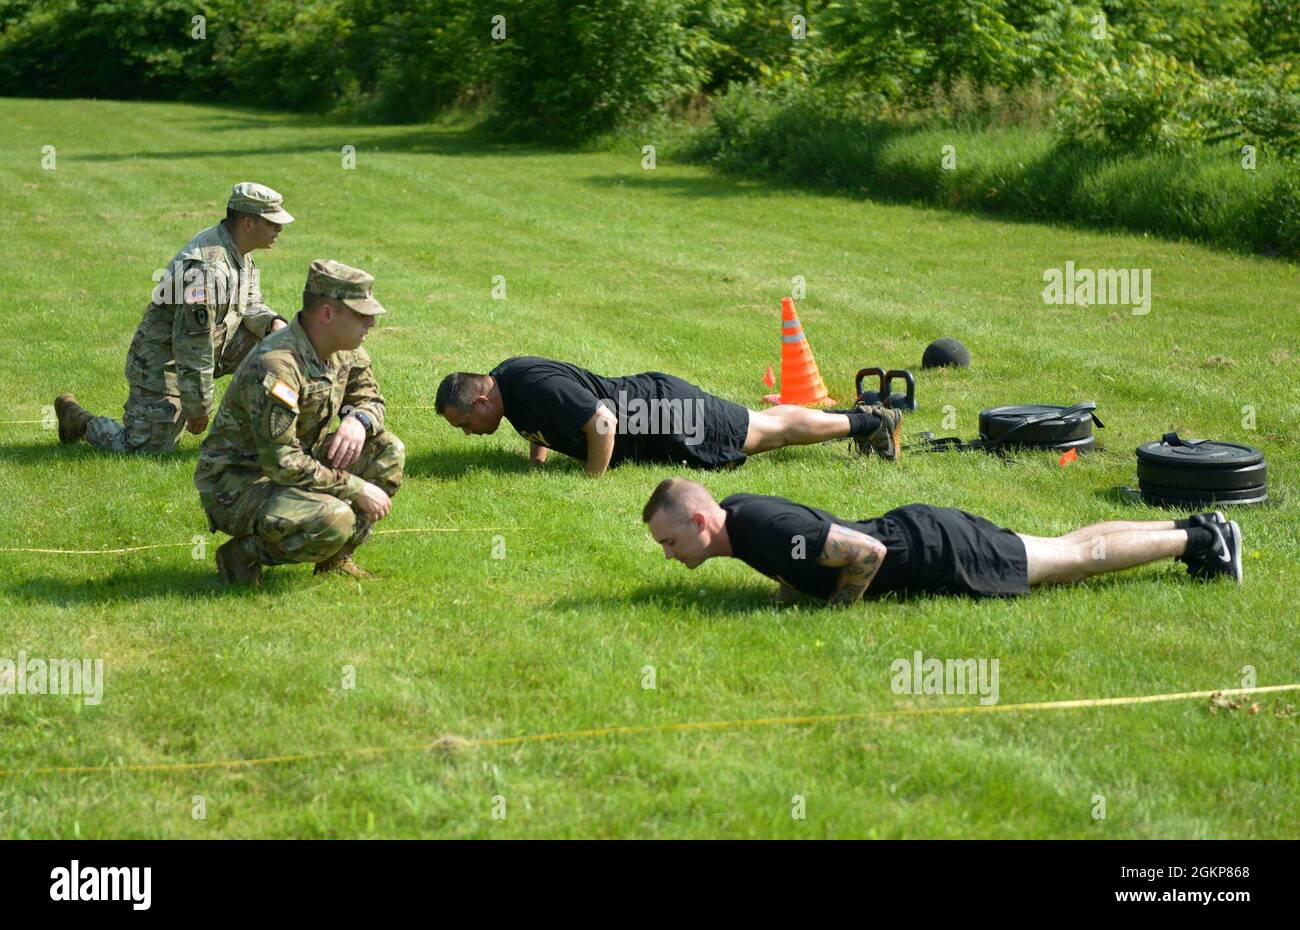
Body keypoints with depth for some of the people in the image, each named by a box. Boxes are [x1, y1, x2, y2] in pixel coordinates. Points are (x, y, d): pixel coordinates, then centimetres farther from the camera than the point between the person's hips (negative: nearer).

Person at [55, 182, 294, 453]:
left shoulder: (239, 253, 0)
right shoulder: (208, 267, -31)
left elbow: (249, 306, 14)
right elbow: (193, 345, -29)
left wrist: (272, 322, -11)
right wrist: (199, 408, -22)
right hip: (163, 366, -9)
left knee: (265, 337, -3)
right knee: (147, 448, -6)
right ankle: (76, 418, 17)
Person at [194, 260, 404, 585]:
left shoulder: (345, 351, -2)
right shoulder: (274, 368, -30)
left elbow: (371, 399, 16)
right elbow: (283, 465, -31)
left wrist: (358, 421, -11)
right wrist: (358, 489, -24)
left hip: (295, 468, 9)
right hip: (234, 484, -9)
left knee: (389, 451, -3)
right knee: (333, 521, -33)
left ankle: (335, 558, 6)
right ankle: (244, 554, -7)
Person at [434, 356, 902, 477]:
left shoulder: (539, 388, -31)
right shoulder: (504, 377, -1)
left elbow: (604, 423, -35)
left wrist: (592, 482, -24)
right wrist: (537, 453, 8)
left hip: (666, 415, -8)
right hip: (654, 401, 8)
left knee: (772, 430, 6)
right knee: (760, 428, 22)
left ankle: (873, 421, 19)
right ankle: (847, 418, 37)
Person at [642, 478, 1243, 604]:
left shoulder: (765, 529, -30)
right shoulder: (735, 510, -2)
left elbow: (869, 551, -34)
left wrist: (838, 605, -18)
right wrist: (792, 583, 3)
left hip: (933, 554, -8)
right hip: (915, 531, 8)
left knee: (1075, 558, 6)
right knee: (1067, 552, 19)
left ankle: (1202, 538, 18)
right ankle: (1190, 531, 29)